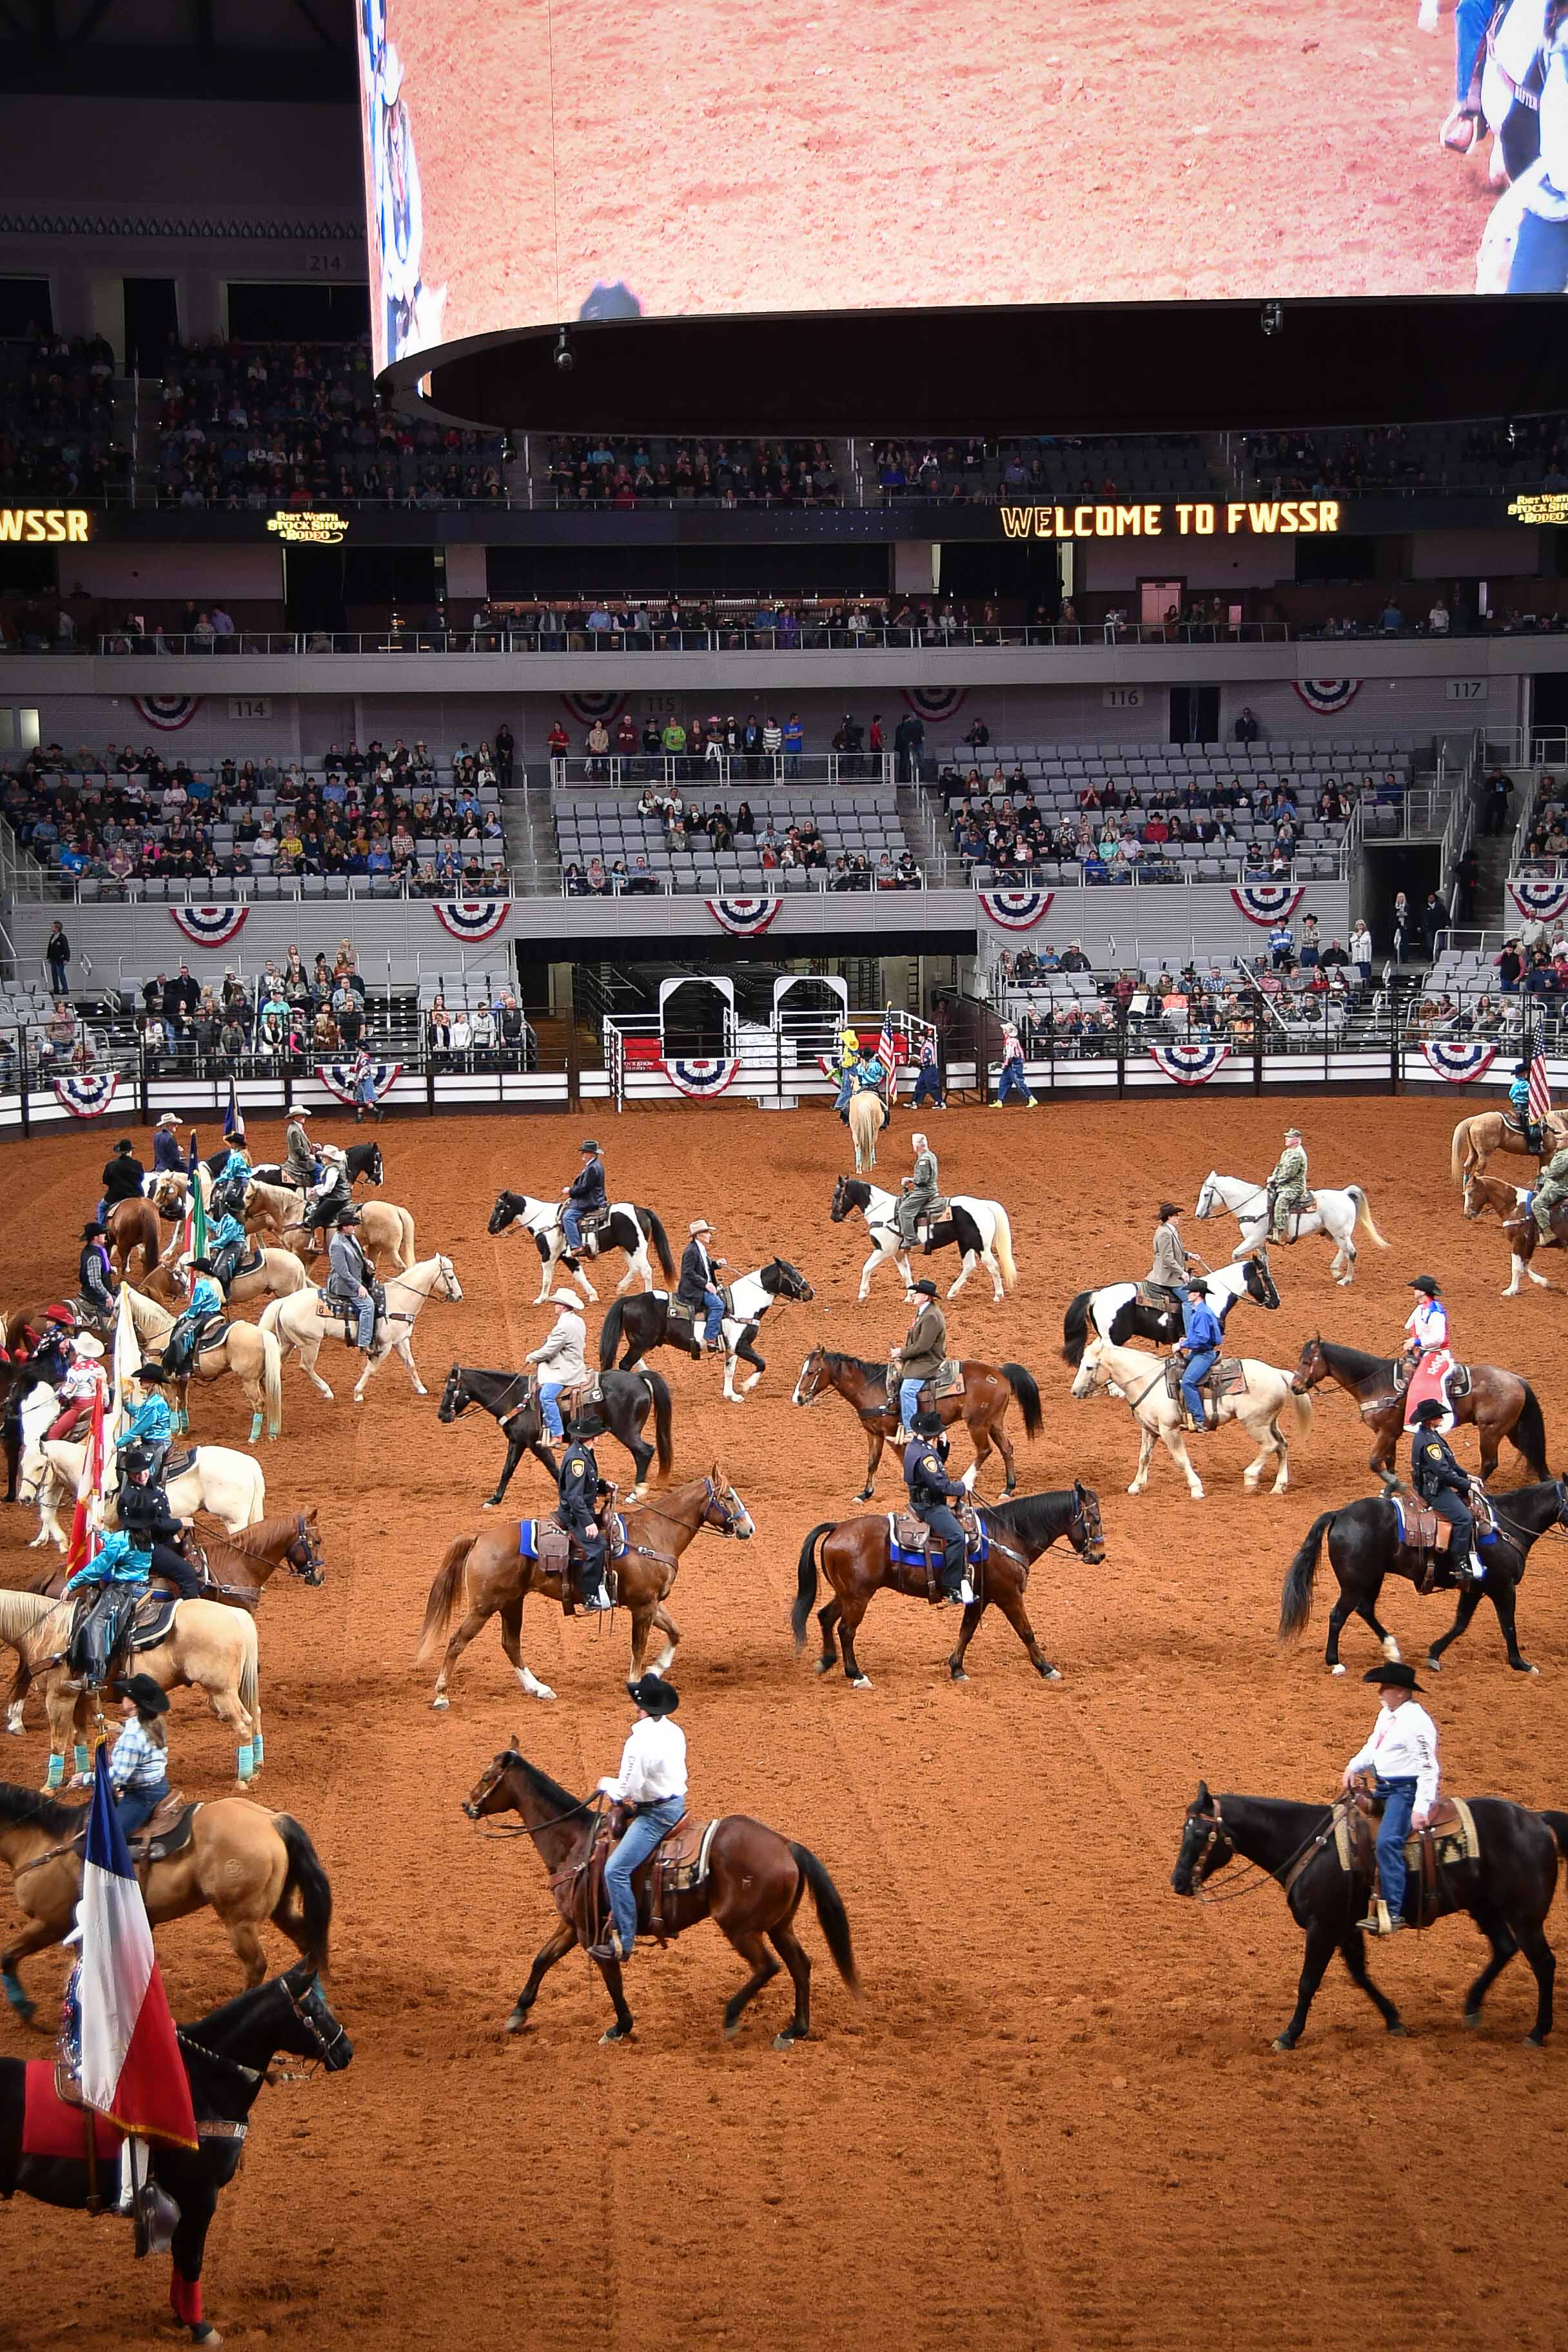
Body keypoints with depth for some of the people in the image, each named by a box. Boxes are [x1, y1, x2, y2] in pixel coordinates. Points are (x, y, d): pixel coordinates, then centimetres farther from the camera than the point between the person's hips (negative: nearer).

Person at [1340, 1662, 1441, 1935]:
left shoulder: (1417, 1721, -18)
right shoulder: (1387, 1714, 11)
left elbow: (1428, 1769, -20)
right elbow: (1373, 1747, 24)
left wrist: (1421, 1809, -25)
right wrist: (1353, 1767, 4)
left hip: (1405, 1791, -11)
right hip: (1382, 1788, 11)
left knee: (1387, 1843, -27)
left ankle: (1393, 1914, -29)